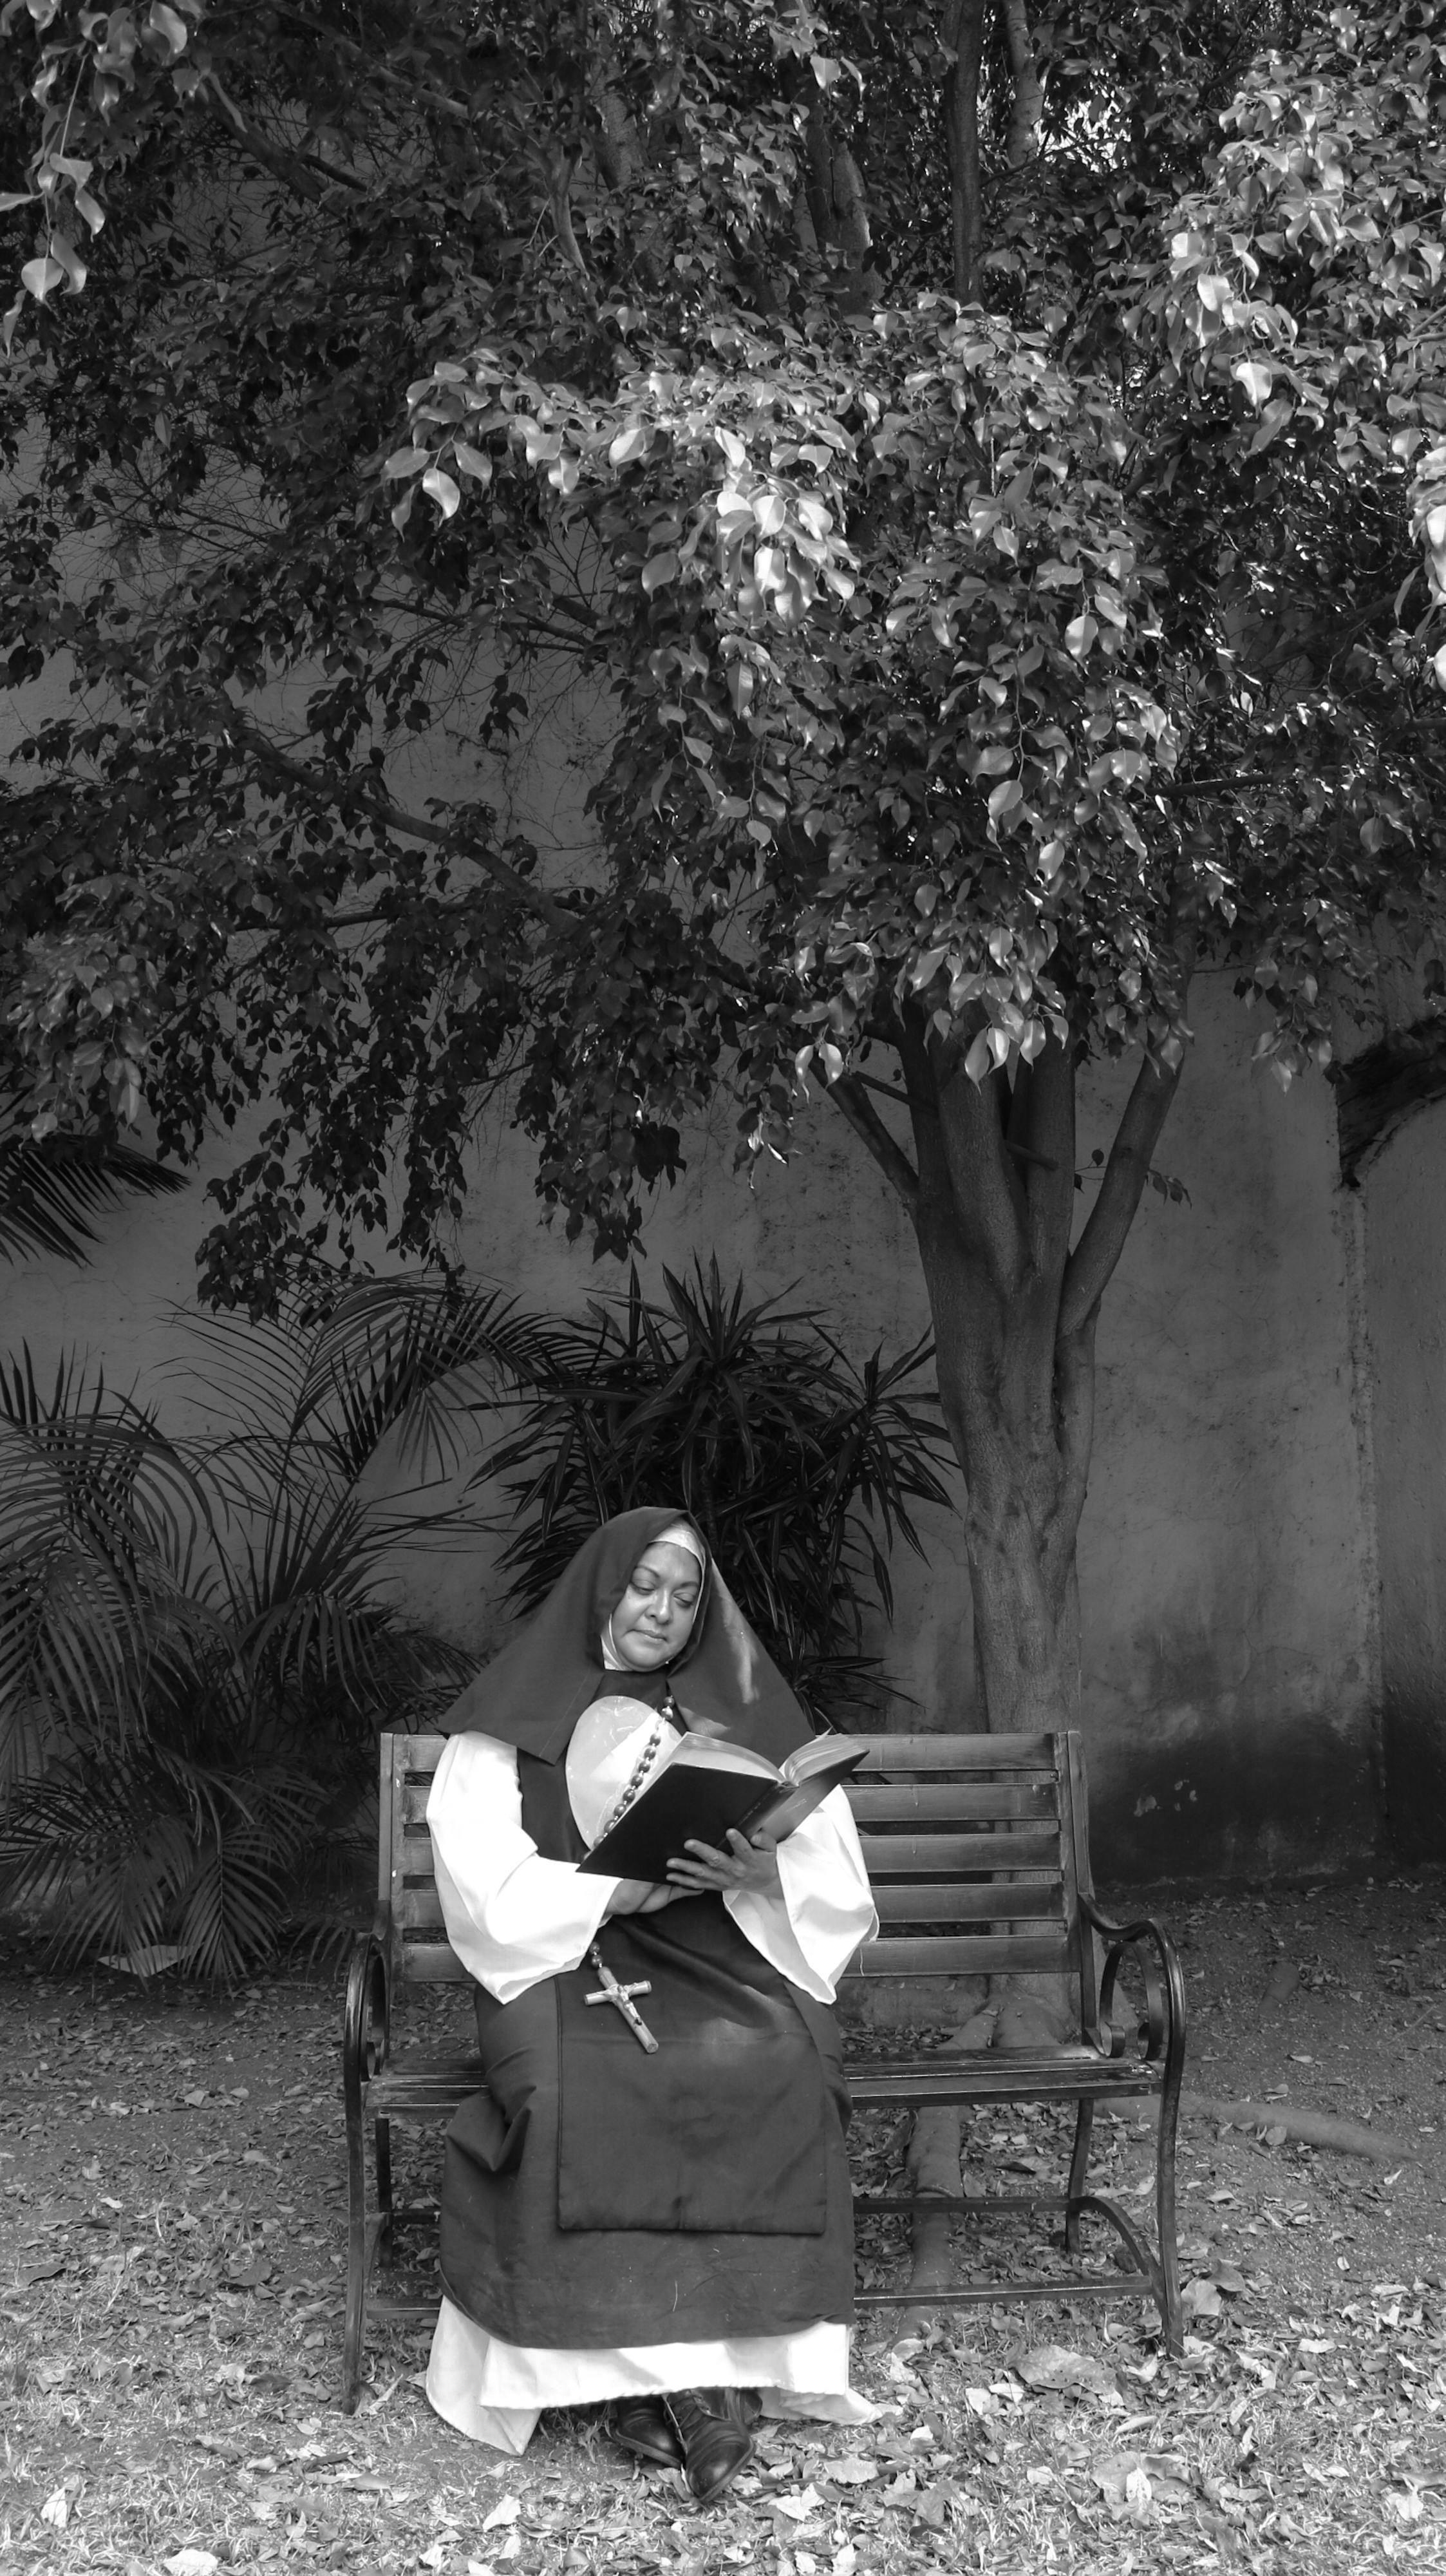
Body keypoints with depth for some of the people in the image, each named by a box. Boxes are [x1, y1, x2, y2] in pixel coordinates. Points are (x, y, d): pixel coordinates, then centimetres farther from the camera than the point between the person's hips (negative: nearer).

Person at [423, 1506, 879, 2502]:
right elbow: (486, 1881, -6)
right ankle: (635, 2367, -25)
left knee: (780, 2061, -32)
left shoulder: (740, 1711, 12)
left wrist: (763, 1875, -17)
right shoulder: (516, 1719, 6)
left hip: (718, 1950, 2)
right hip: (563, 1954, -1)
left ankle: (721, 2356, -25)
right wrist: (621, 1889, -19)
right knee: (577, 2085, -35)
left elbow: (834, 1872, 6)